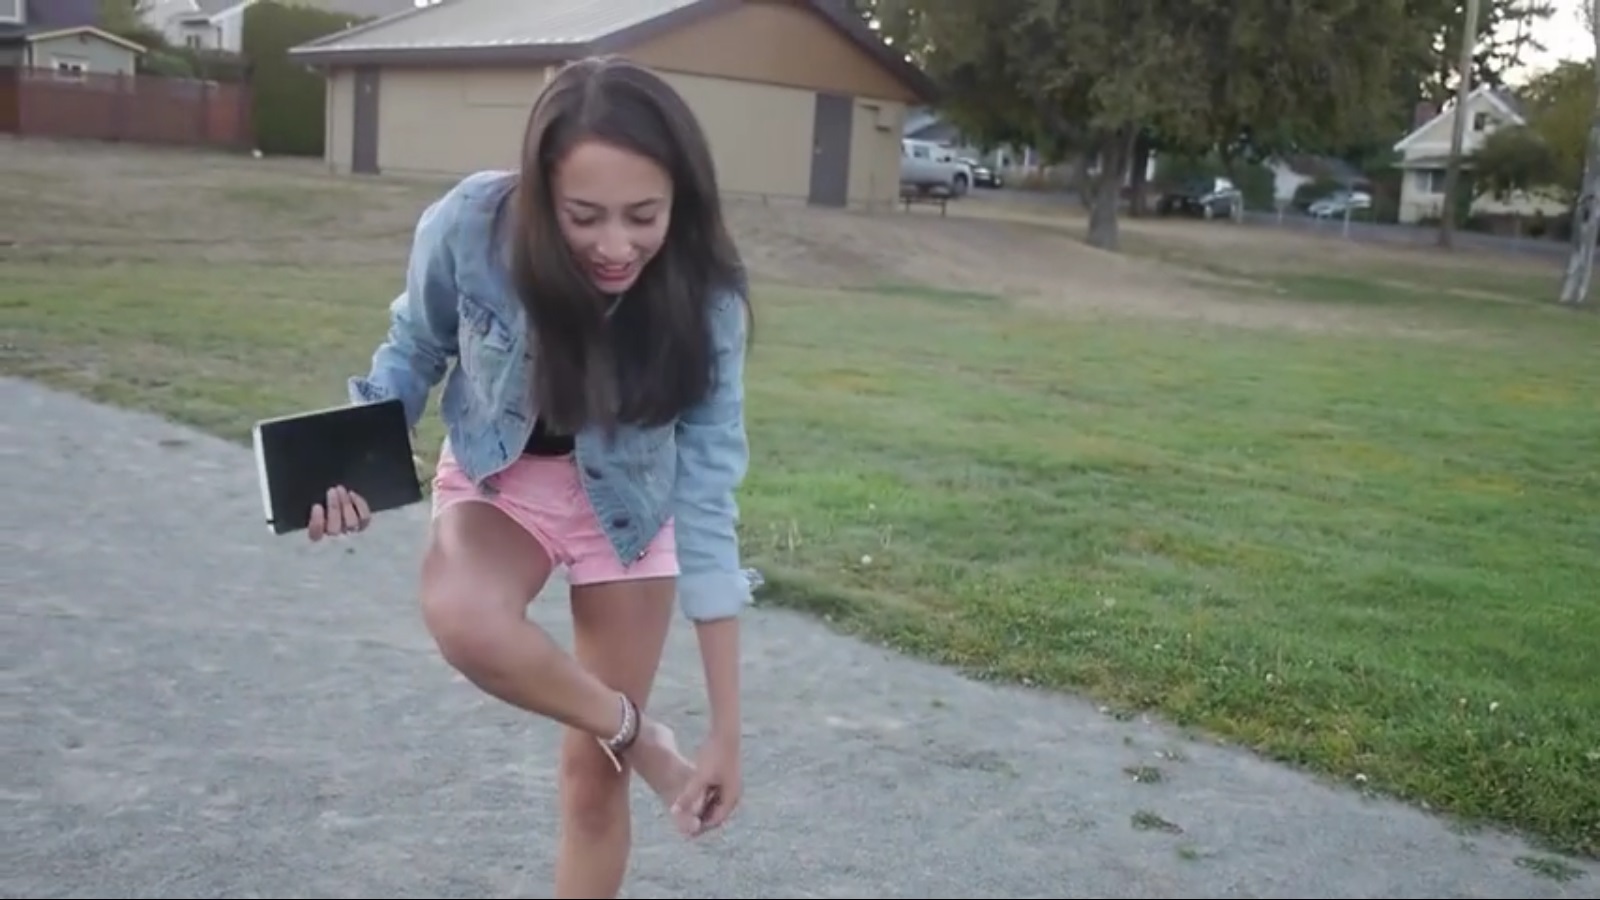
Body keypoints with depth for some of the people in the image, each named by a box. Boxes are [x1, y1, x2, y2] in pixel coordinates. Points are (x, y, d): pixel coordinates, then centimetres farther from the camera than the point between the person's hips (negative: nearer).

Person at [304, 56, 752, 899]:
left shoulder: (704, 297, -29)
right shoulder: (469, 227, -29)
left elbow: (706, 498, -26)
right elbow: (414, 348, -7)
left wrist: (726, 731, -25)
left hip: (629, 497, 0)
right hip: (497, 473, 0)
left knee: (593, 773, 4)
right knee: (463, 619, -35)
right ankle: (635, 735, -8)